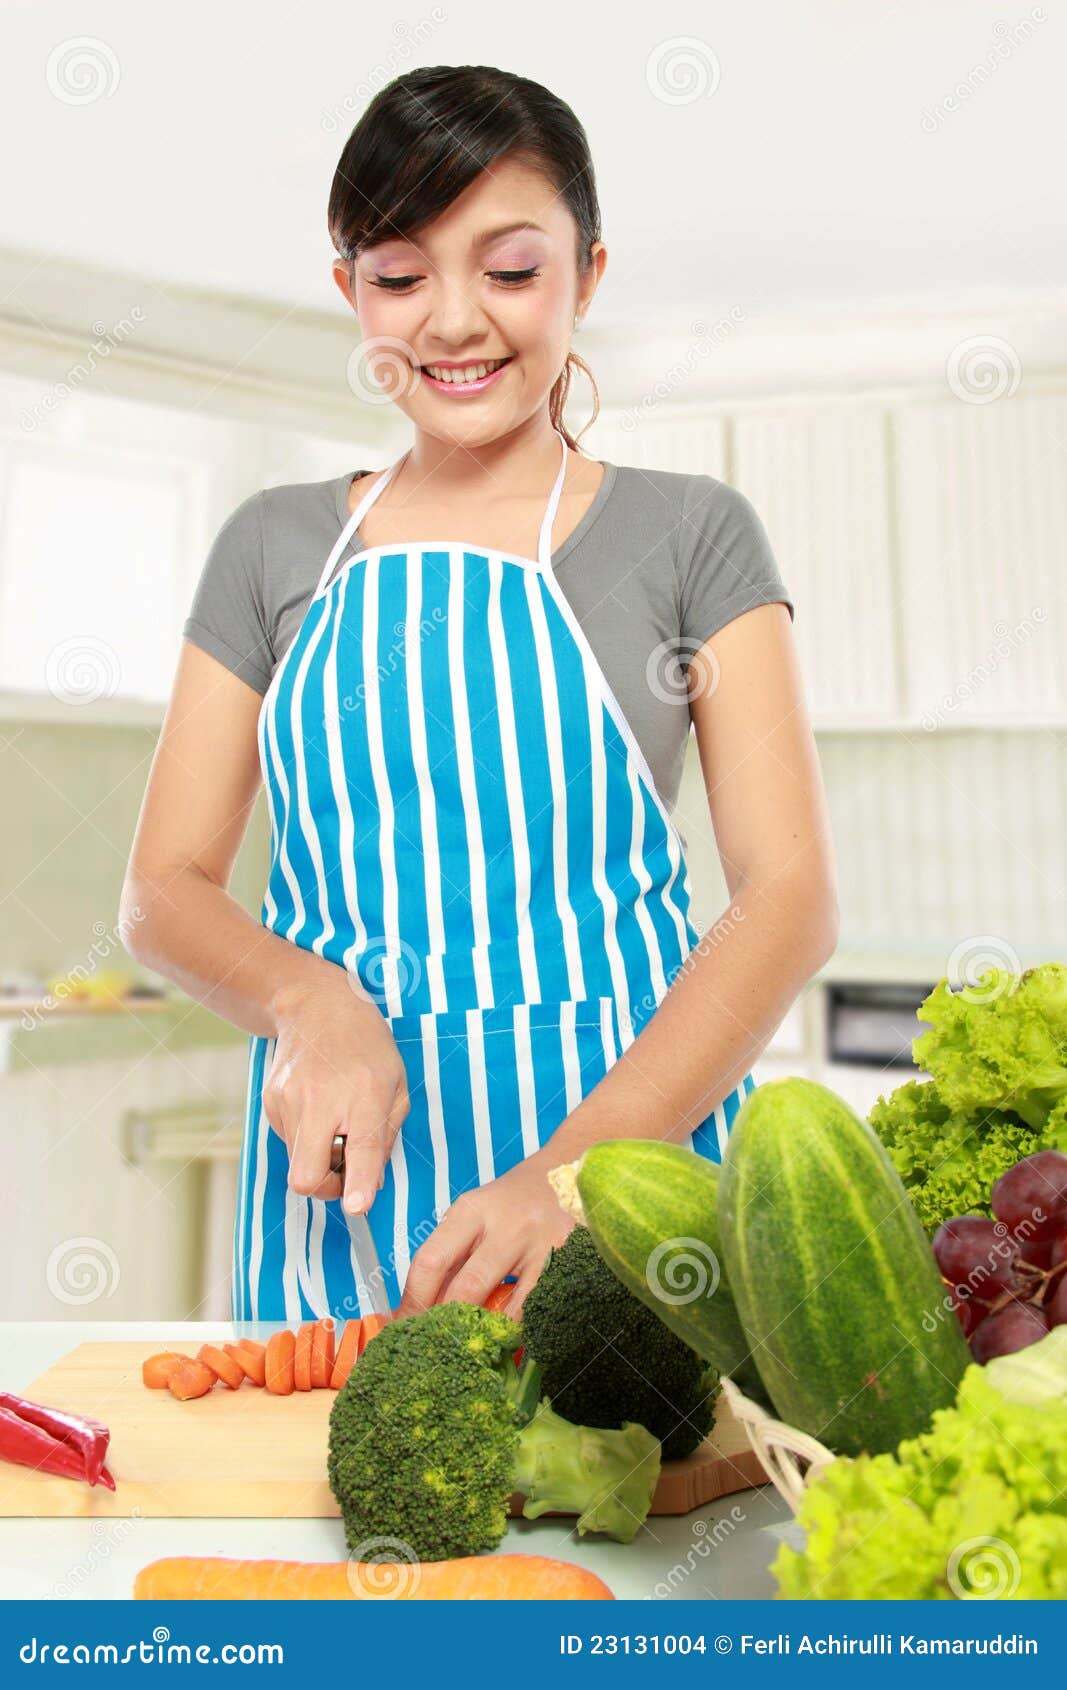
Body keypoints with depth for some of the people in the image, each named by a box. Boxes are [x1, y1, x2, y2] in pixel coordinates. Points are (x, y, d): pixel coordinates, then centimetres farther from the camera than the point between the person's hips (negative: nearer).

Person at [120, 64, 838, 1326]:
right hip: (343, 1169, 2)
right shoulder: (274, 547, 7)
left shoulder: (690, 535, 1)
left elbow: (791, 892, -8)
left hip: (628, 1135, -1)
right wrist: (308, 999, -16)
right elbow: (165, 886, 6)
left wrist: (574, 1170, -21)